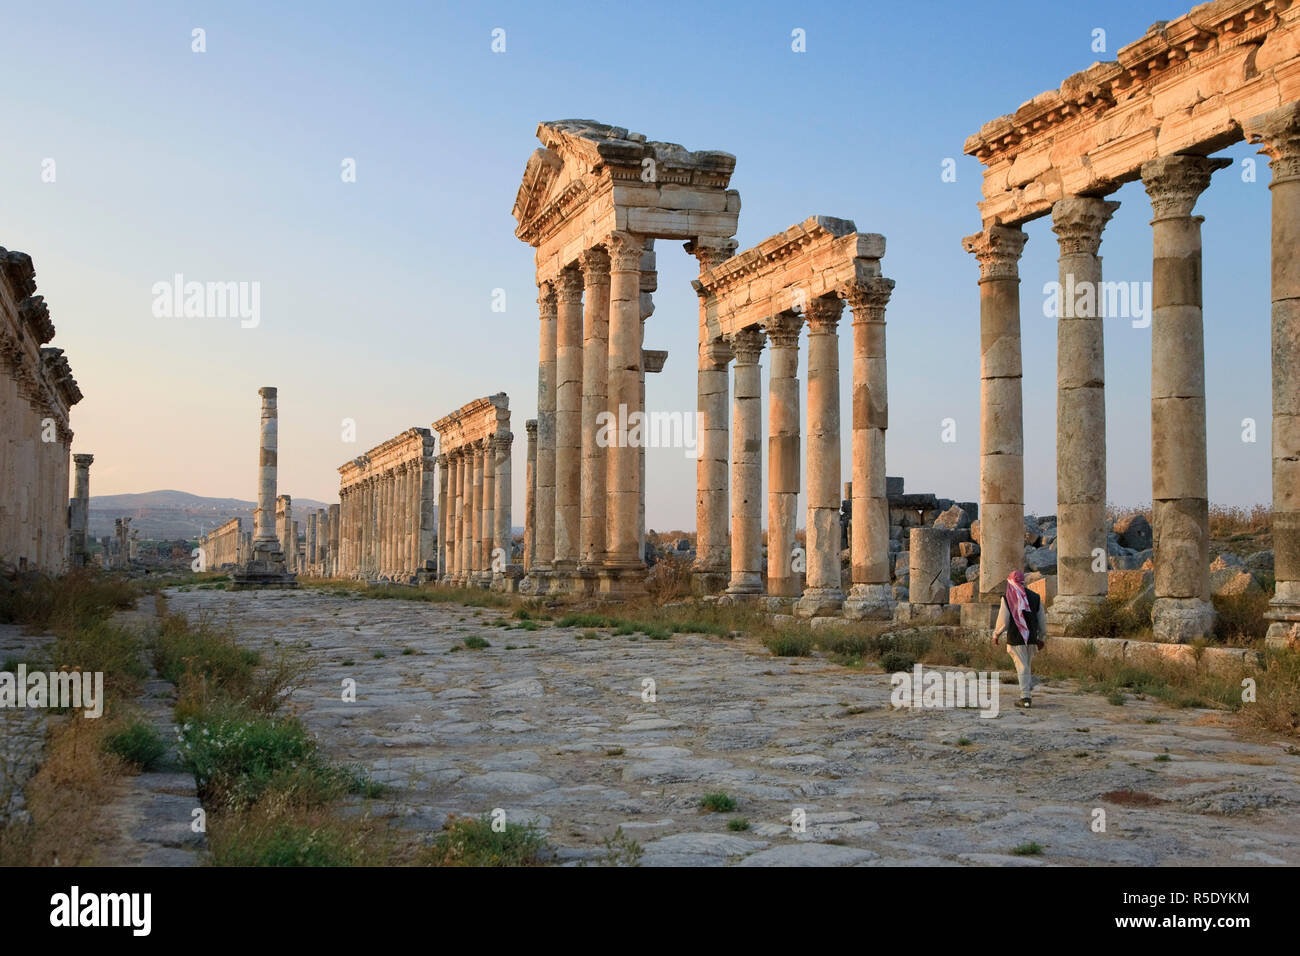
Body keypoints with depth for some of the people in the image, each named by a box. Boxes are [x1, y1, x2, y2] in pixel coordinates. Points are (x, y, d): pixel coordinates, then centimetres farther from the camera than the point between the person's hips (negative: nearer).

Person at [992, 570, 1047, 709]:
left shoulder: (1007, 598, -7)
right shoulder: (1035, 597, 5)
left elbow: (1003, 621, -9)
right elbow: (1042, 620, 8)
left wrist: (996, 635, 7)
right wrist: (1041, 638, 18)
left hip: (1015, 639, -3)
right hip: (1032, 638, 3)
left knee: (1022, 667, 1)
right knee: (1026, 665, 21)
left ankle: (1025, 697, 0)